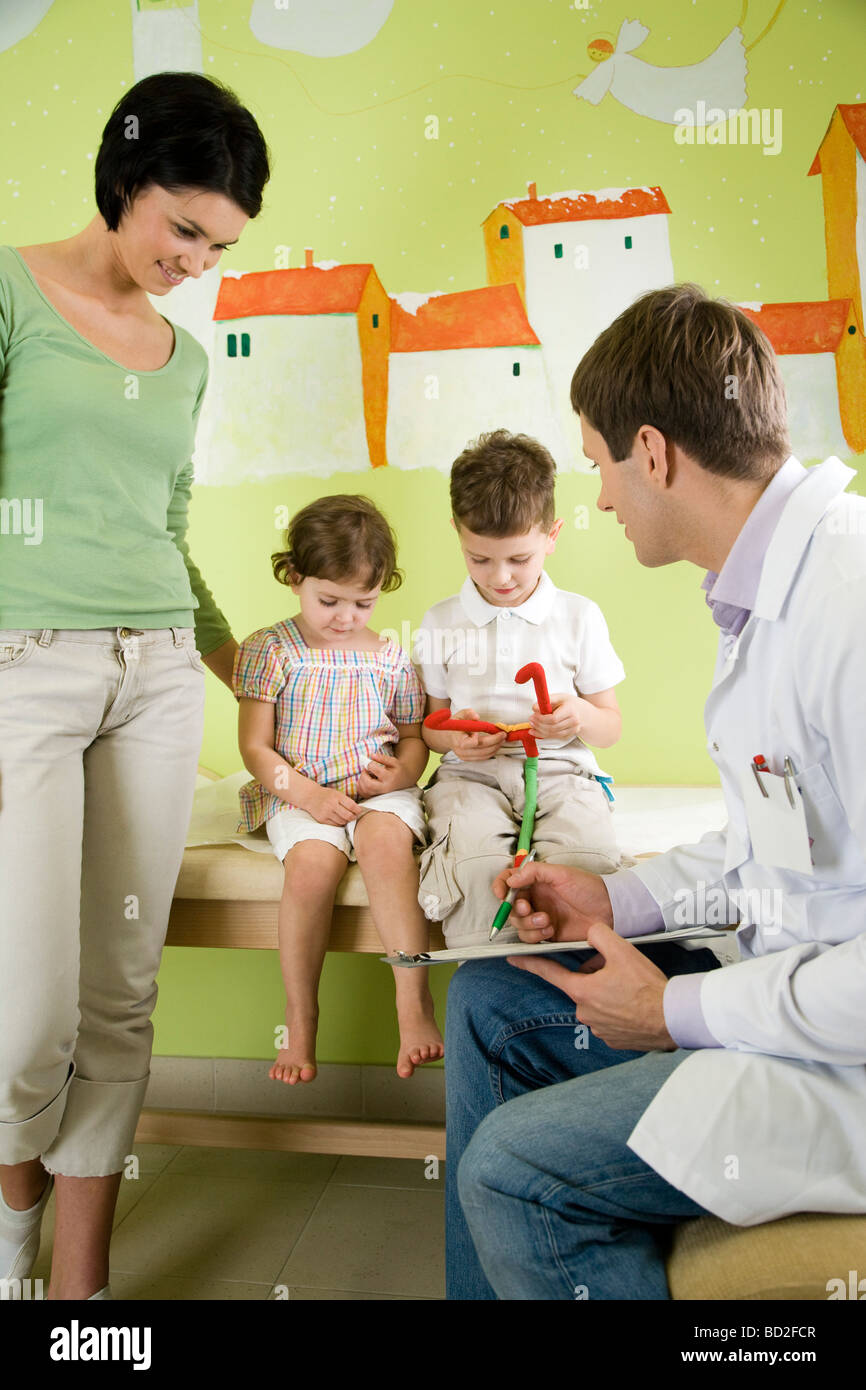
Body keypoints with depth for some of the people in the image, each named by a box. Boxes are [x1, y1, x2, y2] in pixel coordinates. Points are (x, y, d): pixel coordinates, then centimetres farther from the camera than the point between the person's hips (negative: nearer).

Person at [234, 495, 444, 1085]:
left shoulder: (390, 657, 9)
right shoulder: (270, 649, 2)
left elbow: (415, 737, 17)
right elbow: (255, 747, 0)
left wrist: (403, 771, -8)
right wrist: (307, 793, -16)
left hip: (380, 792, 1)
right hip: (300, 795, -1)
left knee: (385, 840, -33)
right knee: (313, 864, -31)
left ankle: (415, 1001, -29)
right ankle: (300, 1020, -14)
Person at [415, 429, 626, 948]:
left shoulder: (580, 617, 7)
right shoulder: (441, 623, 10)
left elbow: (612, 727, 11)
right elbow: (430, 722, 18)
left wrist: (580, 716, -14)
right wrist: (453, 737, -8)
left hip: (560, 769, 0)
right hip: (472, 773, 0)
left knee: (590, 856, -33)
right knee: (477, 864, -34)